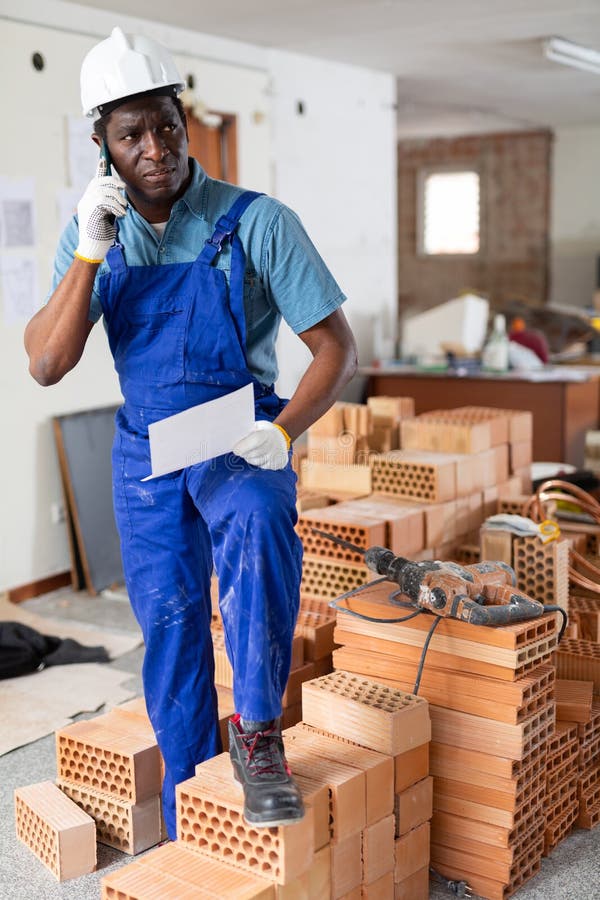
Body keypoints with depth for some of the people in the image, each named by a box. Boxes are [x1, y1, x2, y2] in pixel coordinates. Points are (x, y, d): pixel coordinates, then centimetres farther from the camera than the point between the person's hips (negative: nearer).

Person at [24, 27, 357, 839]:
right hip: (146, 449, 4)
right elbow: (47, 366, -9)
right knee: (170, 626, 8)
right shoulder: (93, 233, -1)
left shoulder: (256, 222, -13)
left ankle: (258, 732, -21)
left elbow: (336, 348, -10)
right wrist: (89, 254, -19)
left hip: (240, 438, -3)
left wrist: (284, 431, -26)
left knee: (258, 527, -38)